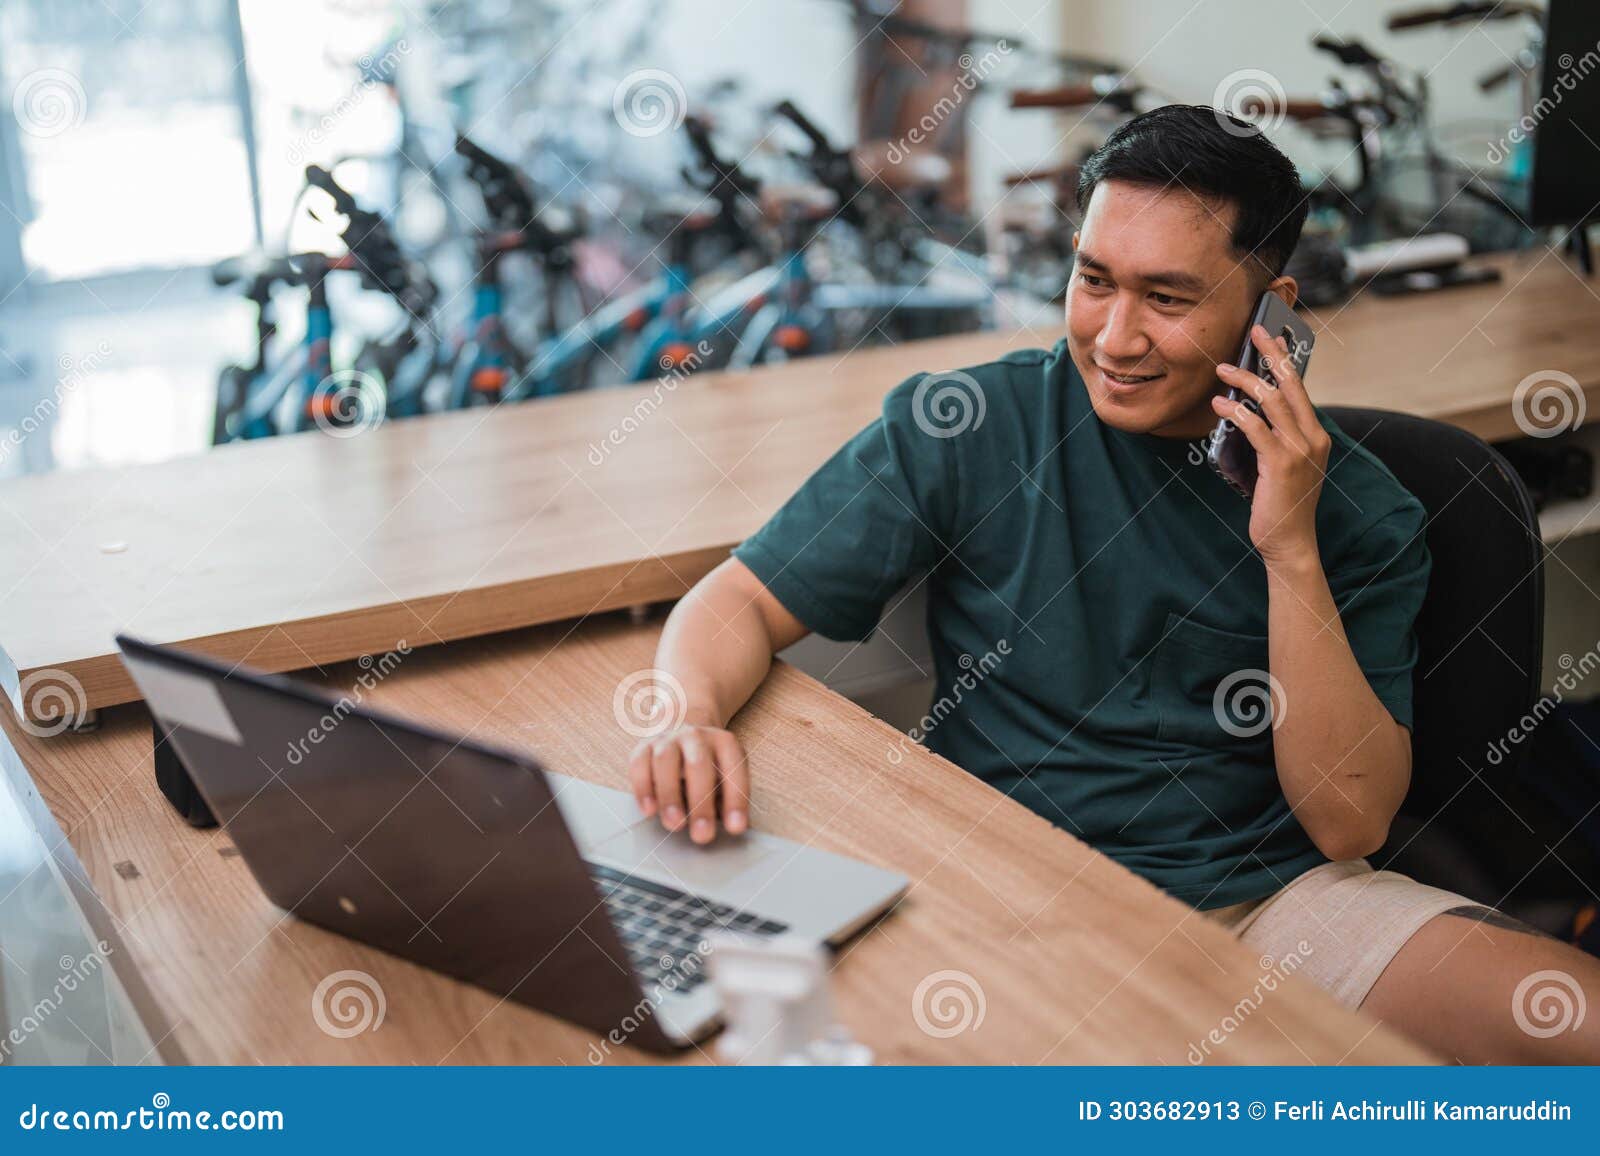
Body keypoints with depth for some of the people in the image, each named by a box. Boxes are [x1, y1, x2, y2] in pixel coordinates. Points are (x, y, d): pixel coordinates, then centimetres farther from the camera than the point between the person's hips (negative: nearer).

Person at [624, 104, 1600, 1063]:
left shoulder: (1359, 508, -1)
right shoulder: (966, 430, -4)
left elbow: (1350, 822, -7)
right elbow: (743, 601, -1)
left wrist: (1291, 555, -17)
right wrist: (689, 715, -24)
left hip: (1272, 898, 0)